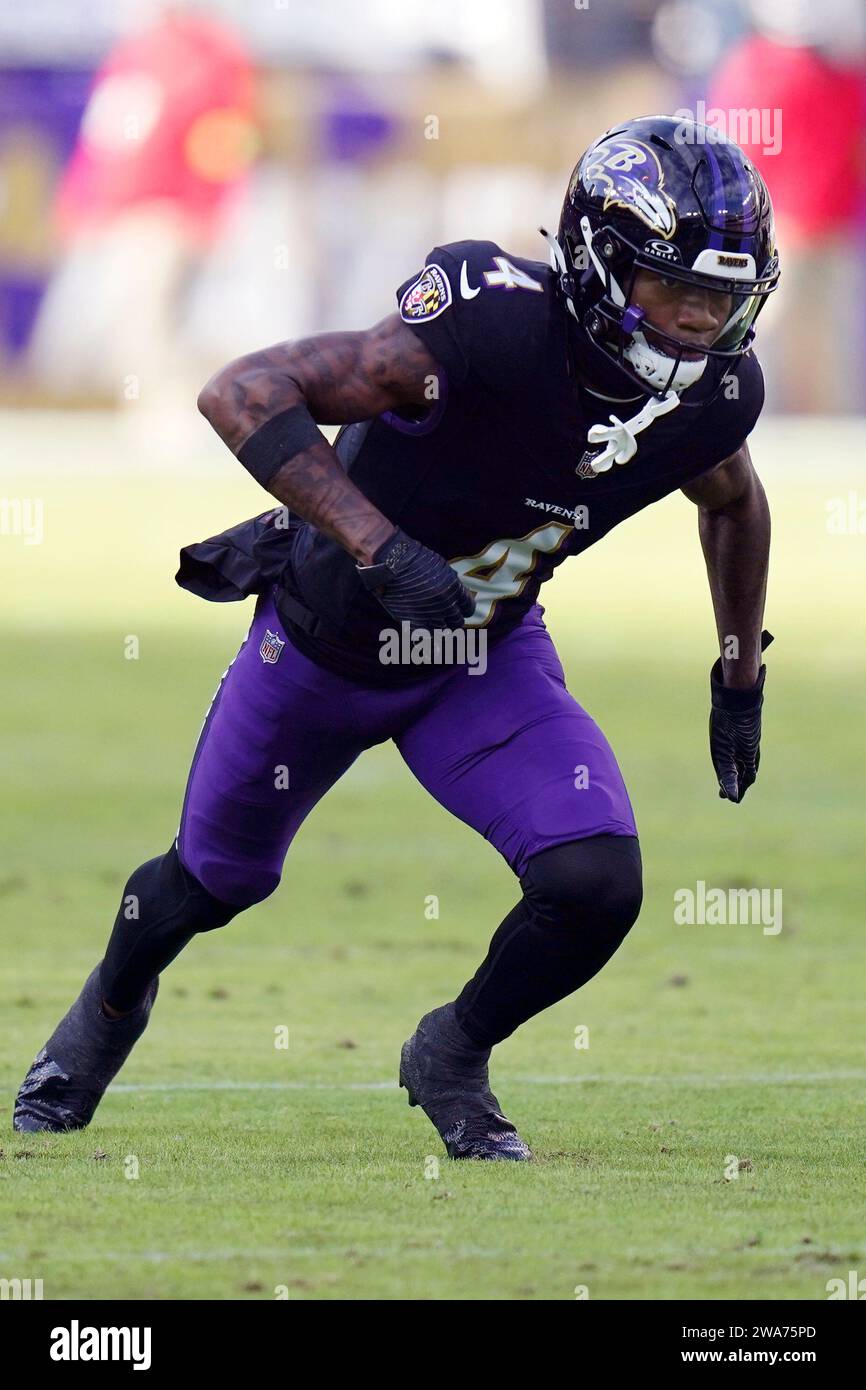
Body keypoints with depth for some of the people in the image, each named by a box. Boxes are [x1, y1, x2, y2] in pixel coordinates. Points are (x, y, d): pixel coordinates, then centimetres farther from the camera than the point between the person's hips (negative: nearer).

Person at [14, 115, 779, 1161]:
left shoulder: (715, 393, -18)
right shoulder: (497, 332, -38)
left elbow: (733, 503, 9)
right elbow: (243, 391, -40)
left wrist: (741, 684, 12)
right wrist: (379, 544, -47)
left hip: (487, 660, 4)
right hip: (324, 641, -3)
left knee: (596, 885, -18)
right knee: (216, 879, 18)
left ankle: (453, 1058, 13)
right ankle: (111, 1004, 55)